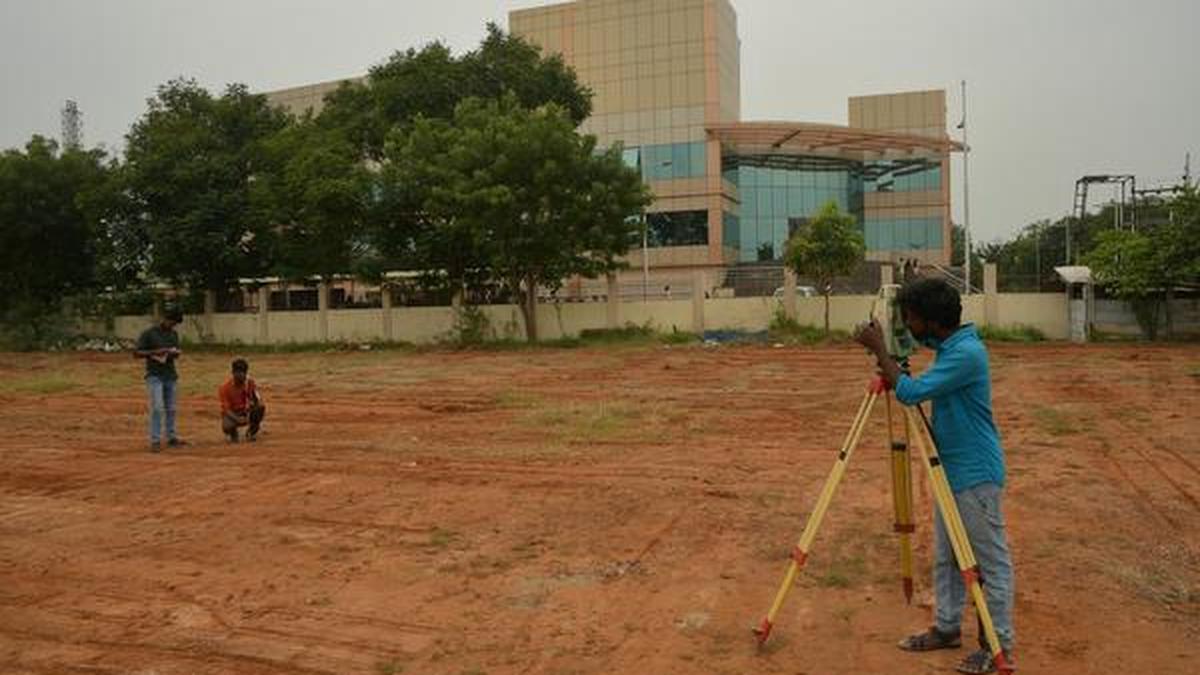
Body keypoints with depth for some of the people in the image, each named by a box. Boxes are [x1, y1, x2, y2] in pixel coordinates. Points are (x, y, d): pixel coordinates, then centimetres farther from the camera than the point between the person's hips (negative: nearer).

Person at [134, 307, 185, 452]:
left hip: (171, 376, 5)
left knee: (171, 409, 9)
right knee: (157, 408, -12)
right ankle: (155, 441, -9)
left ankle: (172, 437, 17)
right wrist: (155, 352, -22)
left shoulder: (174, 334, 10)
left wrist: (175, 353, -5)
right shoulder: (148, 333, -7)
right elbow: (136, 353, -10)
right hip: (154, 376, -5)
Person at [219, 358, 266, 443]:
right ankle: (232, 434, 7)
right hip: (231, 414, -3)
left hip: (245, 412, 3)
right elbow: (226, 409, -20)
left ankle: (251, 433, -1)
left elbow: (258, 399, -9)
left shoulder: (249, 382, -10)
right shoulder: (226, 387, -19)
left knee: (261, 407, -25)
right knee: (227, 426, -36)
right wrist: (237, 419, -37)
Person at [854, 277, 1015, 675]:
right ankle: (947, 628, 30)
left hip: (976, 475, -10)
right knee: (946, 557, 17)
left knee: (991, 562, 3)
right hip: (951, 471, 10)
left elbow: (910, 392, -27)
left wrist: (880, 349, -18)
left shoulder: (967, 352, -24)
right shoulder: (948, 345, 5)